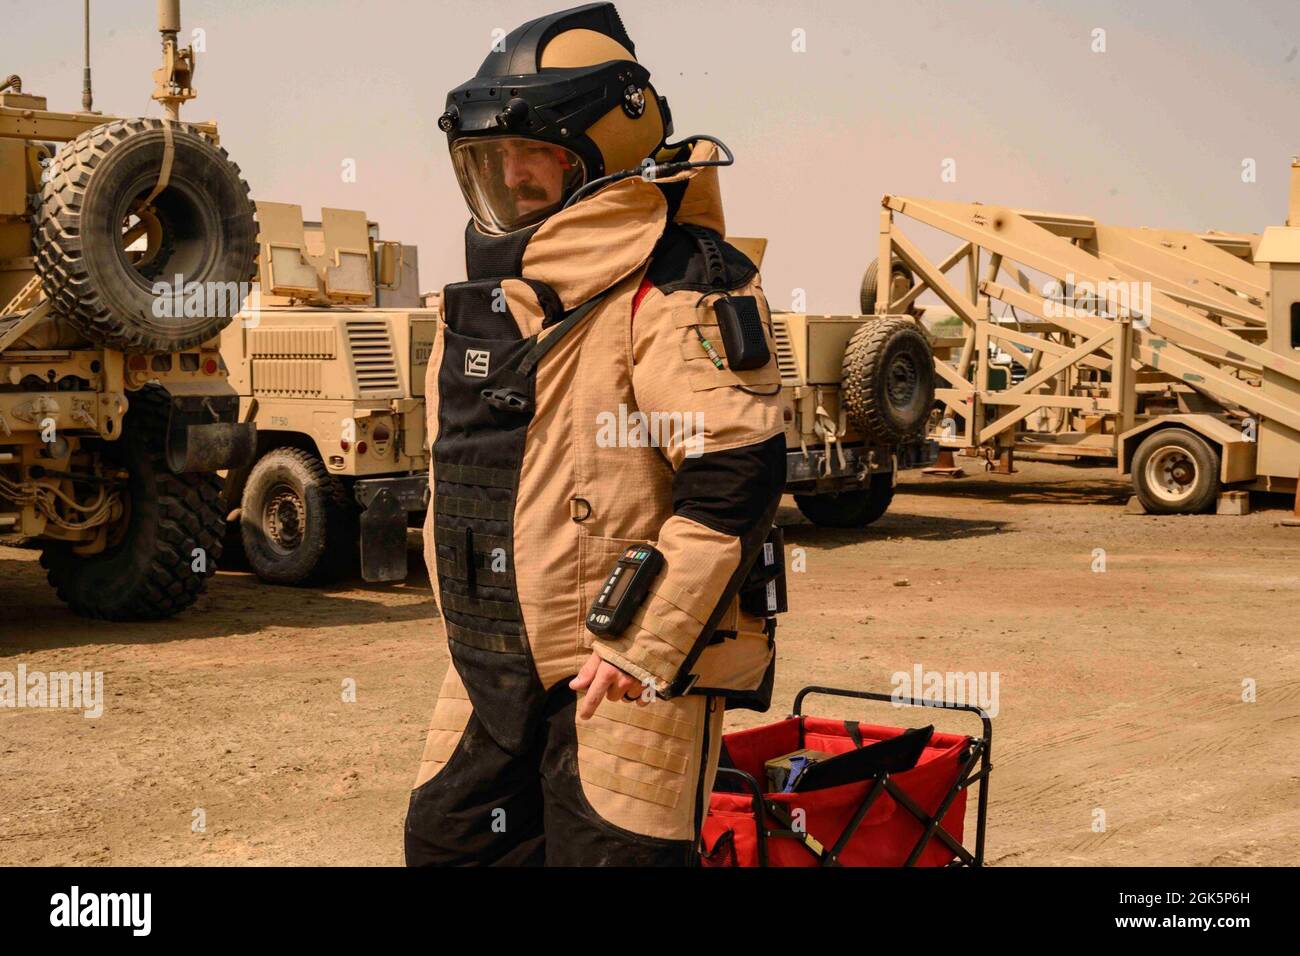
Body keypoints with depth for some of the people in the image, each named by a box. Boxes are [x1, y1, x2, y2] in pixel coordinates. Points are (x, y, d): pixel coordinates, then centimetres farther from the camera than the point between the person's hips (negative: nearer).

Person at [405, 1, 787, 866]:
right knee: (447, 842, 17)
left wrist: (642, 648, -21)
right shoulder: (490, 297, 13)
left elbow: (734, 478, -22)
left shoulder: (675, 290, -15)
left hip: (629, 675, -9)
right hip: (494, 668, 9)